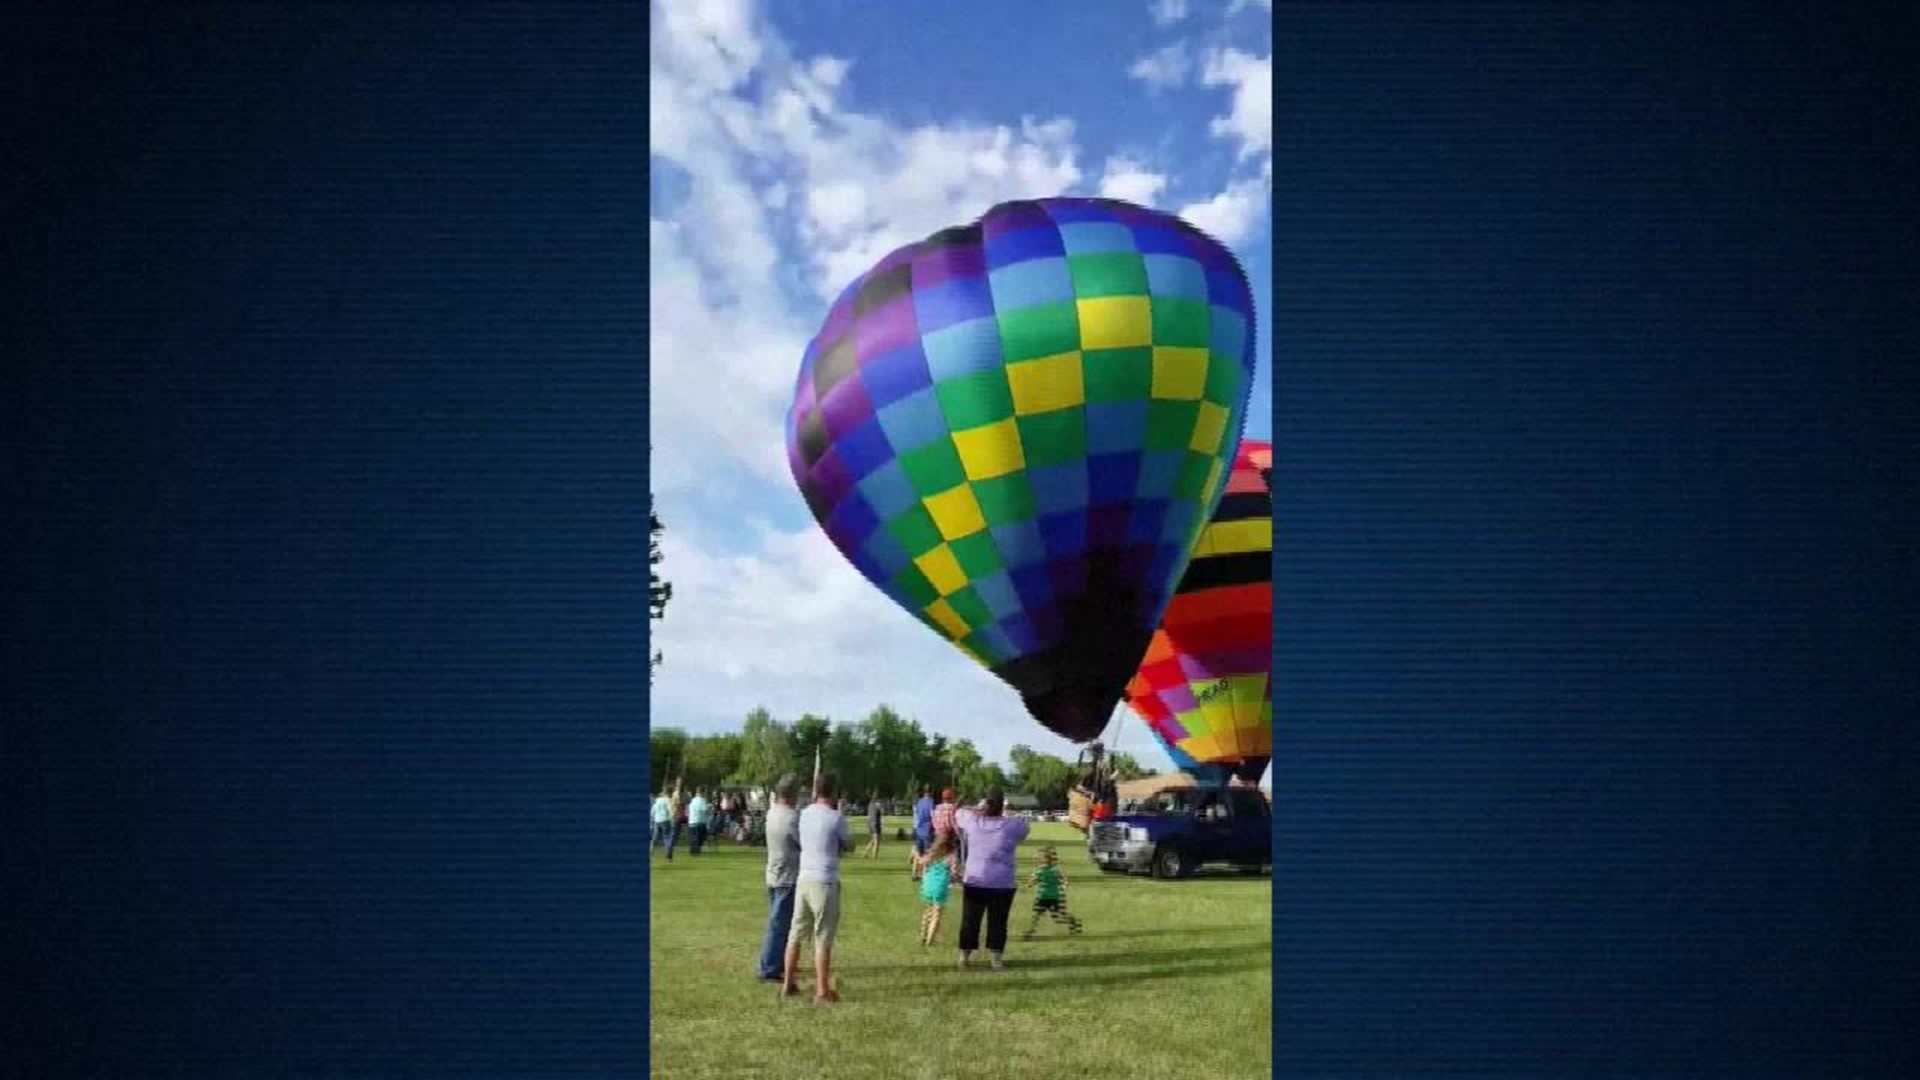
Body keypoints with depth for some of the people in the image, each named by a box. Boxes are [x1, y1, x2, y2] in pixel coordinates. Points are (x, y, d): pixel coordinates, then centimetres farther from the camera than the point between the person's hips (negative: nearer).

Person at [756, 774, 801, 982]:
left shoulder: (772, 813, 4)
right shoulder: (793, 818, -21)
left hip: (773, 877, 9)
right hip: (788, 879, -9)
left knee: (778, 923, 19)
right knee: (779, 925, -3)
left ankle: (779, 964, 29)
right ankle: (769, 970, 0)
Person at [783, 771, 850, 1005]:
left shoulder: (805, 814, 6)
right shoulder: (835, 817, -11)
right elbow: (848, 845, 3)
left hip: (804, 879, 6)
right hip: (825, 882, -6)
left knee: (796, 934, 15)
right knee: (823, 939, -1)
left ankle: (788, 984, 23)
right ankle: (822, 991, 2)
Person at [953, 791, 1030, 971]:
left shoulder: (972, 821, -2)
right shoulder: (1012, 825, -5)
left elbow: (958, 813, 18)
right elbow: (1024, 823, 17)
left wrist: (978, 810, 20)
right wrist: (1006, 814, 20)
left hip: (974, 881, 1)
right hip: (1002, 884, -1)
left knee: (970, 921, 11)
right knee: (997, 923, 7)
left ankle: (964, 957, 17)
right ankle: (996, 959, 7)